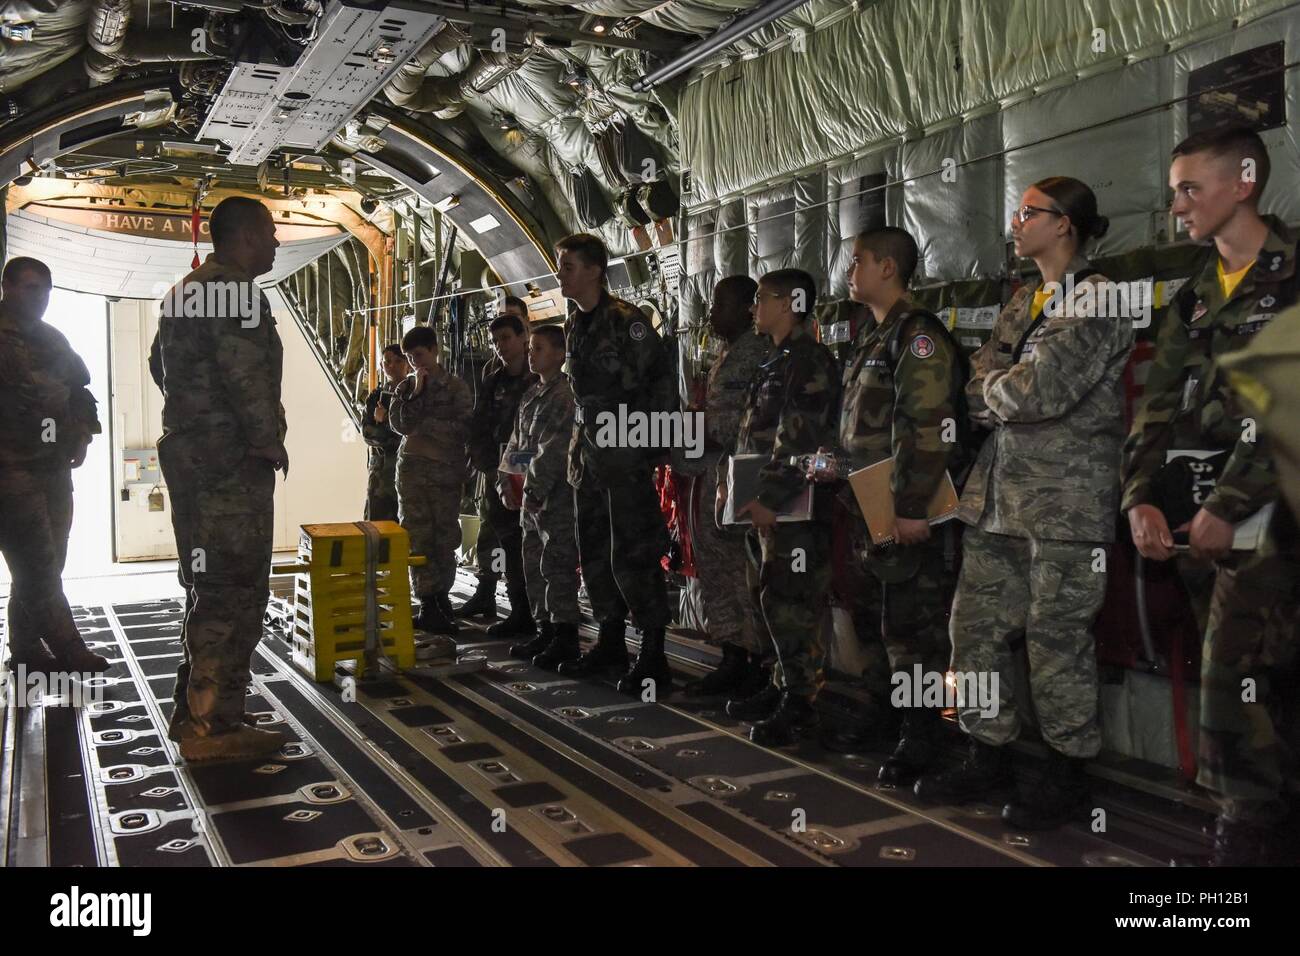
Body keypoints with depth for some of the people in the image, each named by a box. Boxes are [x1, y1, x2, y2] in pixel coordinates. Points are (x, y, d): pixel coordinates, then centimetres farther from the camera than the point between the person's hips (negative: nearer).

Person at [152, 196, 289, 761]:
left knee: (208, 588, 17)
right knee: (234, 593, -6)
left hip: (191, 455, 11)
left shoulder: (186, 291, 19)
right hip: (232, 462, -11)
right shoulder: (236, 293, -14)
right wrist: (273, 442, -11)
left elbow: (162, 365, 28)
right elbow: (247, 376, -22)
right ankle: (213, 727, -2)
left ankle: (193, 711, 25)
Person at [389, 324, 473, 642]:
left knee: (446, 536, 3)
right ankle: (428, 605, 1)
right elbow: (400, 424, -2)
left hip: (447, 470, -2)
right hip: (412, 469, 2)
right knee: (418, 537, -2)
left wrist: (425, 424, -8)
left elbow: (463, 429, -7)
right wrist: (416, 392, -8)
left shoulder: (456, 387, 2)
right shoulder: (405, 387, 11)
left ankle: (441, 596, 18)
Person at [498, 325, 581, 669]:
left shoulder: (565, 395, -11)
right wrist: (506, 481, 8)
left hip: (556, 497, -9)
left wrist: (534, 489, -17)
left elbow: (554, 449, -17)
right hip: (531, 498, 9)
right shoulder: (531, 395, 18)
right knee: (534, 565, 13)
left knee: (557, 565, -6)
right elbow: (516, 443, 19)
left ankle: (566, 638, 2)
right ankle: (545, 630, 22)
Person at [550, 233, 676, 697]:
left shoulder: (627, 321, -11)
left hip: (626, 455, -9)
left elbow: (662, 382, -13)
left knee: (633, 555, -7)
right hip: (590, 455, 9)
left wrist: (642, 439, -14)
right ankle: (610, 643, 27)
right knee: (594, 553, 14)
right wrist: (577, 448, 16)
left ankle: (654, 658, 2)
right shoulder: (575, 327, 14)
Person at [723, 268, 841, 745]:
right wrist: (733, 480, 14)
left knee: (790, 603, -6)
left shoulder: (810, 360, -11)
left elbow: (797, 439, -20)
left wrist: (769, 498, -22)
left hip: (794, 506, -10)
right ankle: (783, 687, 25)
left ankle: (799, 704, 3)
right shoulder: (774, 362, 20)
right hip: (762, 502, 10)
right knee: (766, 599, 14)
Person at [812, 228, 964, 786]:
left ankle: (919, 741, 10)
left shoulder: (918, 335, -13)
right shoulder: (873, 338, 18)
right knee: (874, 620, 18)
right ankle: (876, 721, 32)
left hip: (907, 514, -10)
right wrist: (838, 472, 14)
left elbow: (928, 429, -22)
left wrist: (911, 507, -24)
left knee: (912, 626, -1)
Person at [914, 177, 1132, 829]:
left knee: (1056, 636, 0)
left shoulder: (1097, 298, -7)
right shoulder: (1023, 301, 18)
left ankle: (1068, 771, 17)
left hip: (1067, 500, -8)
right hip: (996, 494, 8)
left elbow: (1043, 389, -18)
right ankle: (988, 756, 24)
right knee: (974, 626, 9)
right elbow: (978, 393, 11)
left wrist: (995, 389, -1)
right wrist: (1017, 396, -8)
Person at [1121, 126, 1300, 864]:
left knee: (1235, 668, -7)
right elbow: (1162, 406, 7)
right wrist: (1142, 496, -6)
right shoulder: (1196, 298, 14)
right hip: (1225, 504, 6)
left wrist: (1229, 505, -20)